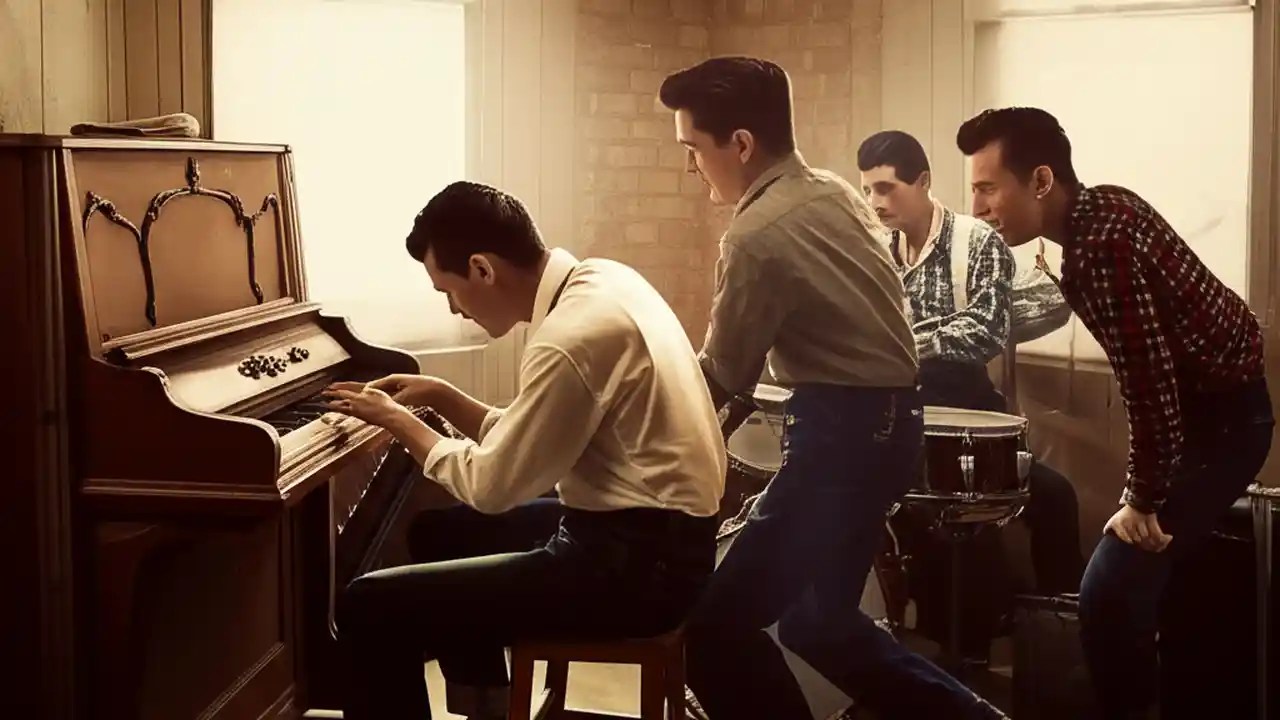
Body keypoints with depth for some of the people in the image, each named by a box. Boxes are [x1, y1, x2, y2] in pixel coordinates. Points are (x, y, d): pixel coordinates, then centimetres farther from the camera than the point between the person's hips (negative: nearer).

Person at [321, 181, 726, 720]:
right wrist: (441, 398, 8)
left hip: (635, 563, -10)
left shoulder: (572, 339, -25)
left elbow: (491, 485, -15)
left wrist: (400, 422, -2)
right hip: (653, 532, 10)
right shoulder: (595, 279, 5)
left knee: (369, 608, -13)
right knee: (439, 532, 27)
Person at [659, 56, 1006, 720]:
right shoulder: (836, 193, 10)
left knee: (715, 623, -4)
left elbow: (721, 380, -9)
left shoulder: (756, 238, -17)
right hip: (884, 418, 10)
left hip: (842, 434, -10)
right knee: (815, 621, 21)